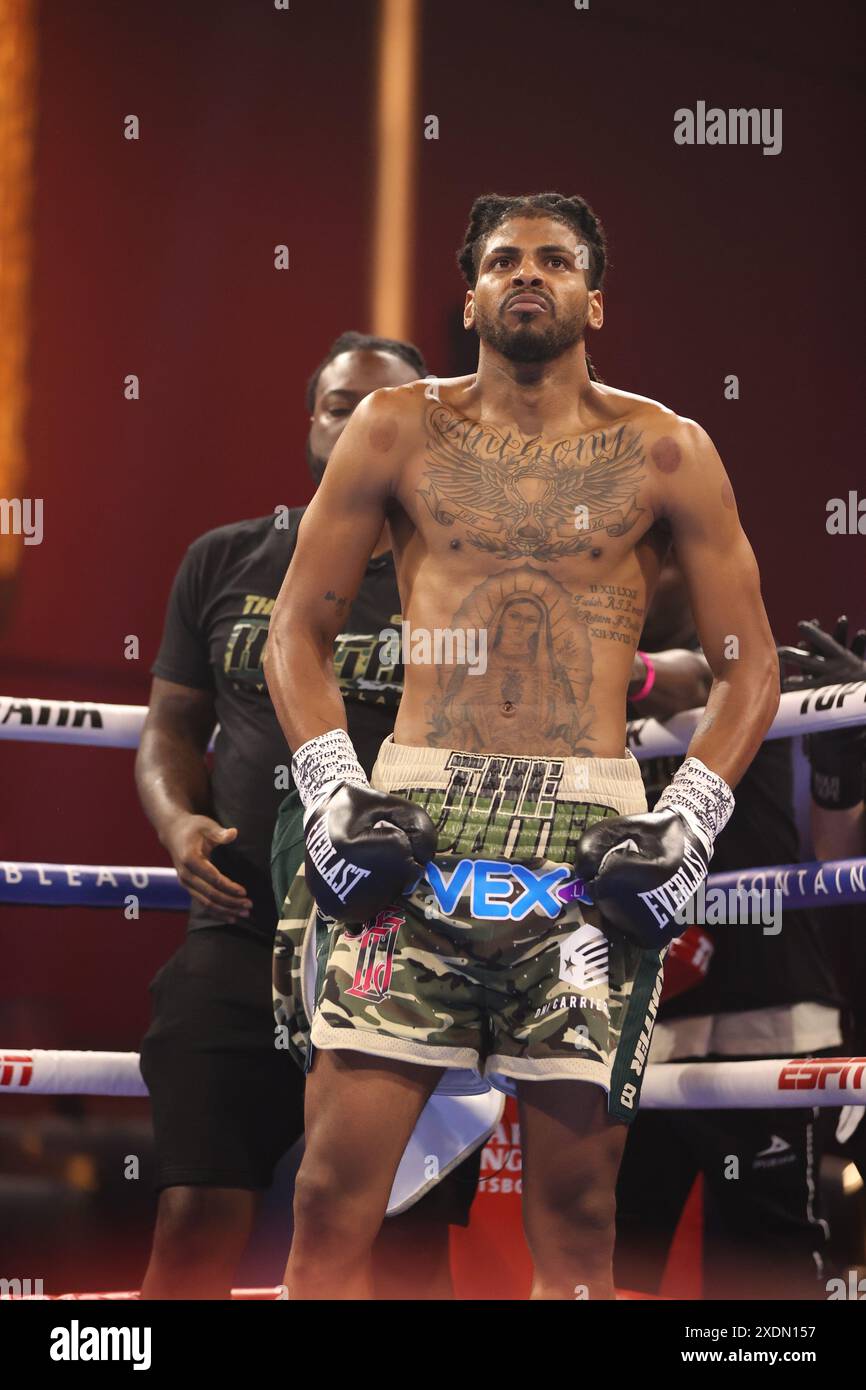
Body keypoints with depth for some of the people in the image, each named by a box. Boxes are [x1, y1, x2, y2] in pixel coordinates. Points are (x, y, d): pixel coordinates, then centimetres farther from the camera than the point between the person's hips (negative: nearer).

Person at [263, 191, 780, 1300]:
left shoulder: (663, 452, 10)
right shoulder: (398, 430, 12)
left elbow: (748, 665, 11)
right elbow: (298, 627, 14)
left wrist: (687, 825, -2)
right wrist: (332, 792, 0)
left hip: (590, 834, 0)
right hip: (416, 824, 0)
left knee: (575, 1210, 1)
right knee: (335, 1194, -8)